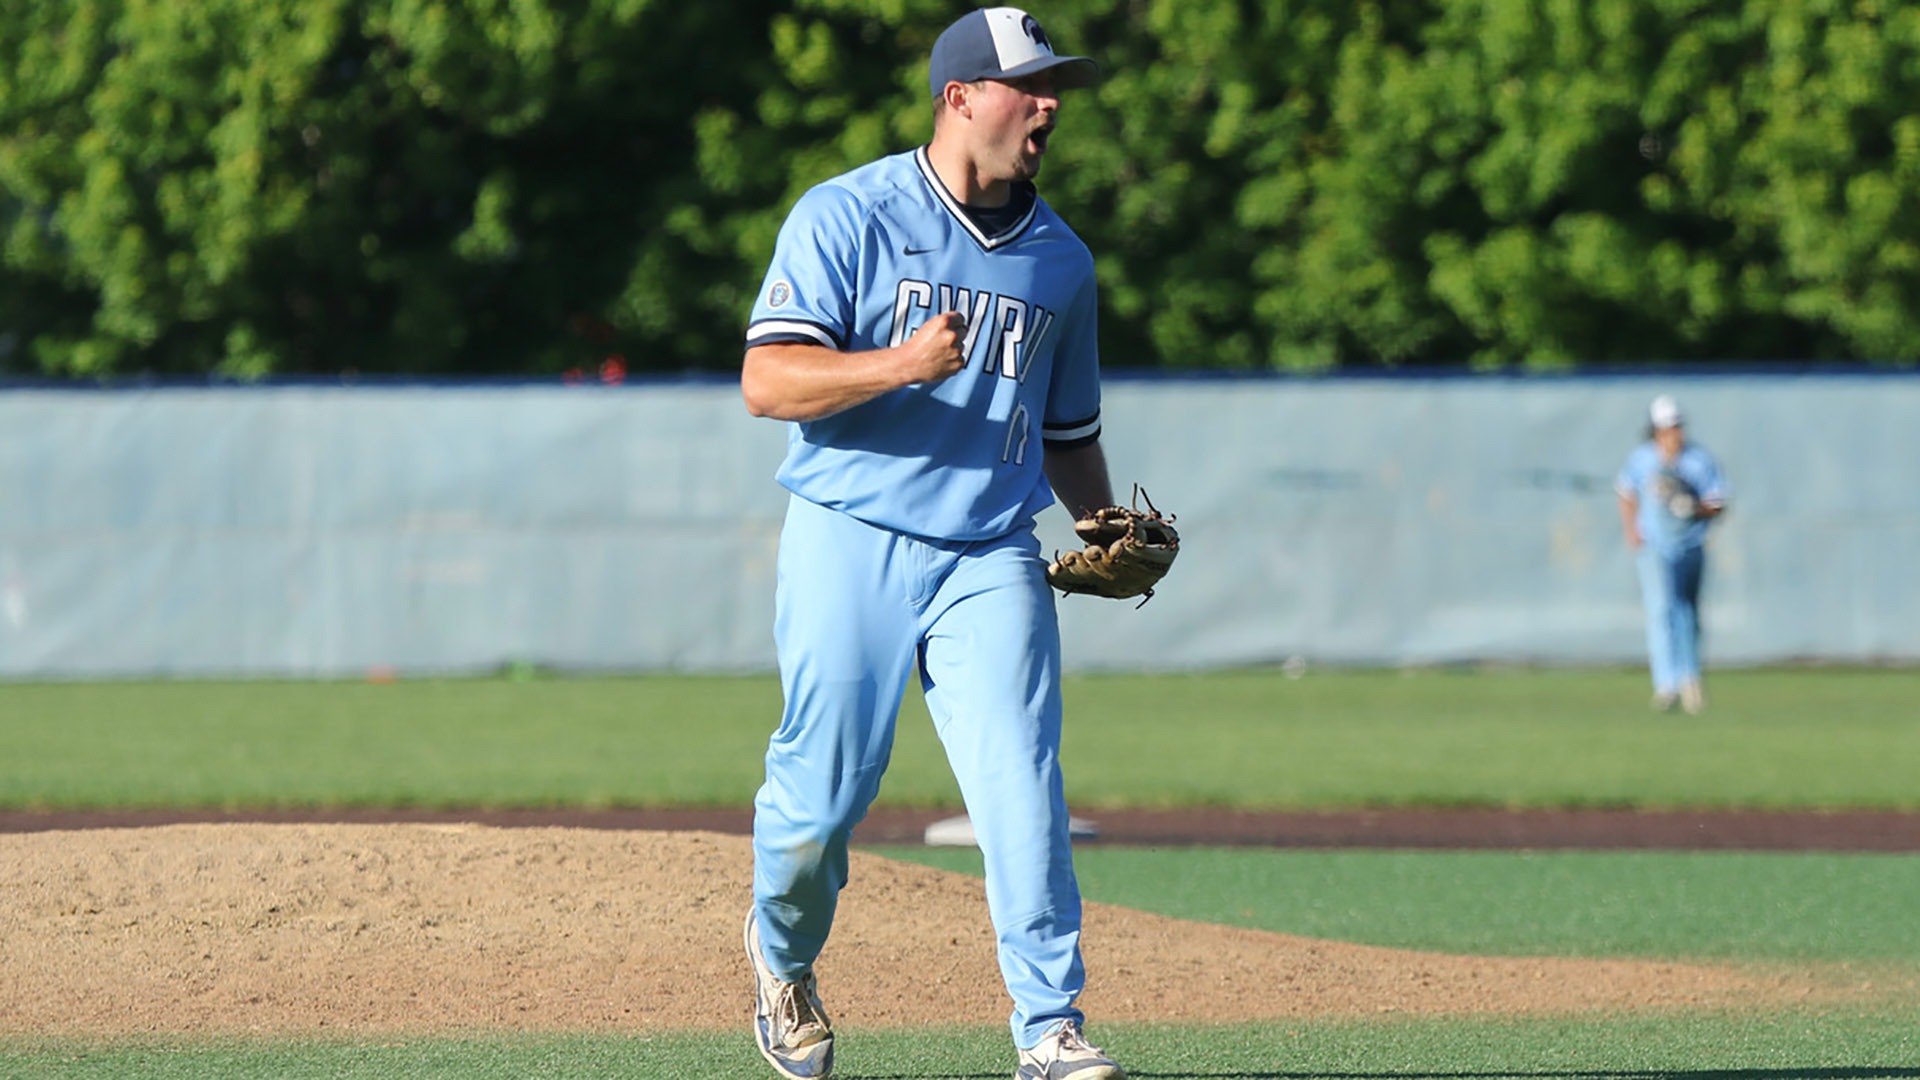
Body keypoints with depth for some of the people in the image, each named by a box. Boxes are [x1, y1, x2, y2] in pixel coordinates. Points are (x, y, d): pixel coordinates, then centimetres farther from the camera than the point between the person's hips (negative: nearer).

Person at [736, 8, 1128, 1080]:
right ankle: (785, 955, 31)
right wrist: (898, 366, -27)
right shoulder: (846, 219, -2)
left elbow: (1070, 431, 24)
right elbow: (768, 381, -12)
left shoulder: (1060, 260, 14)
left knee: (1021, 781, -13)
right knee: (824, 792, 0)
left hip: (991, 559, 3)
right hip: (850, 545, -3)